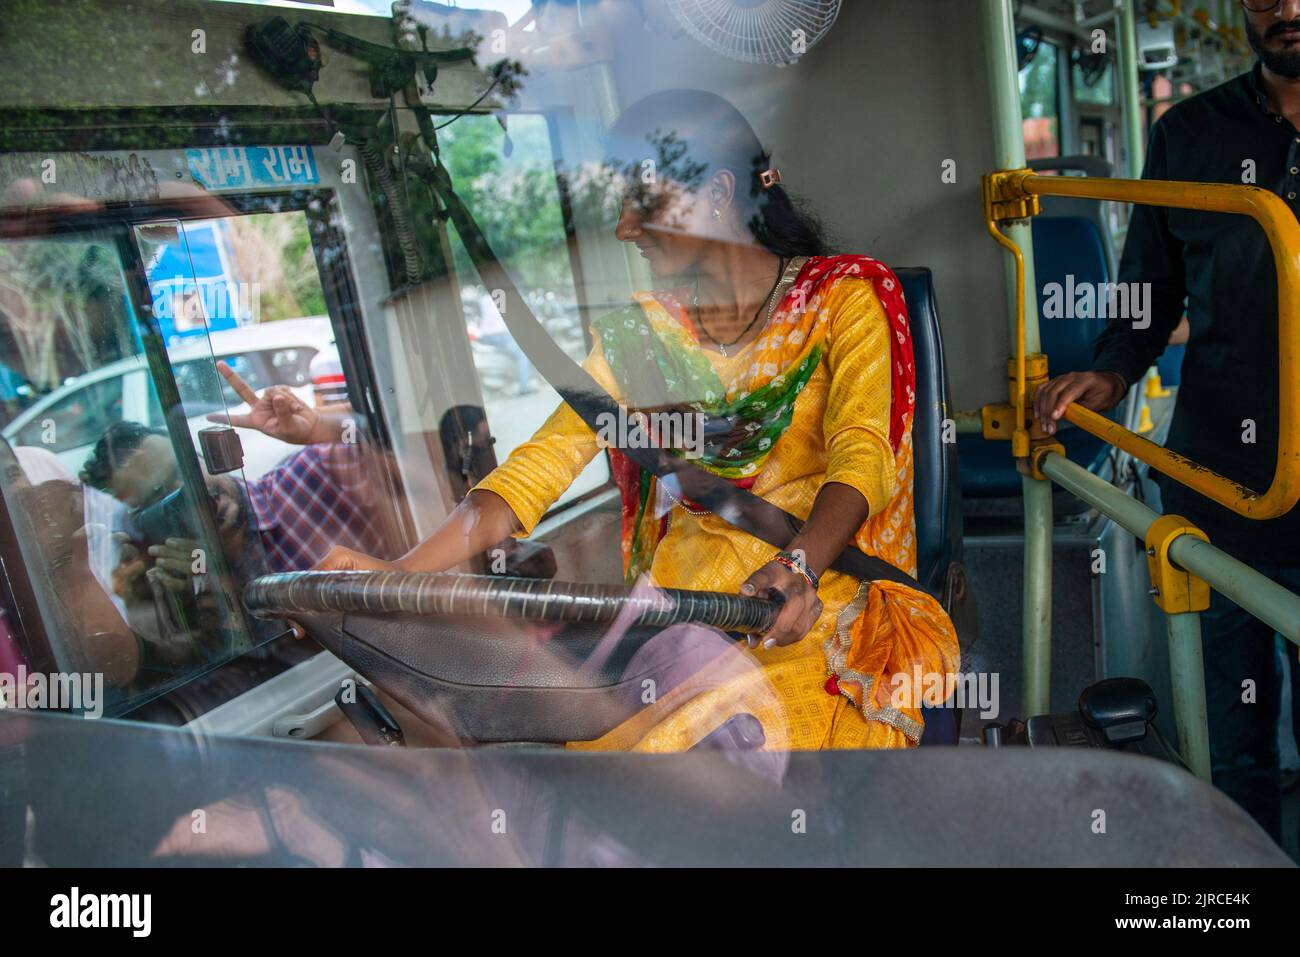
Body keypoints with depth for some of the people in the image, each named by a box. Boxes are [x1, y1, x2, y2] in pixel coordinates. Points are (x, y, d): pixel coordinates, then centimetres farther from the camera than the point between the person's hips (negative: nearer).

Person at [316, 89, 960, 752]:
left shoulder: (840, 298, 2)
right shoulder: (638, 333, 12)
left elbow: (860, 453, -14)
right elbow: (541, 464, 1)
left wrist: (800, 565, -36)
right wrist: (401, 572, -13)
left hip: (826, 594, -3)